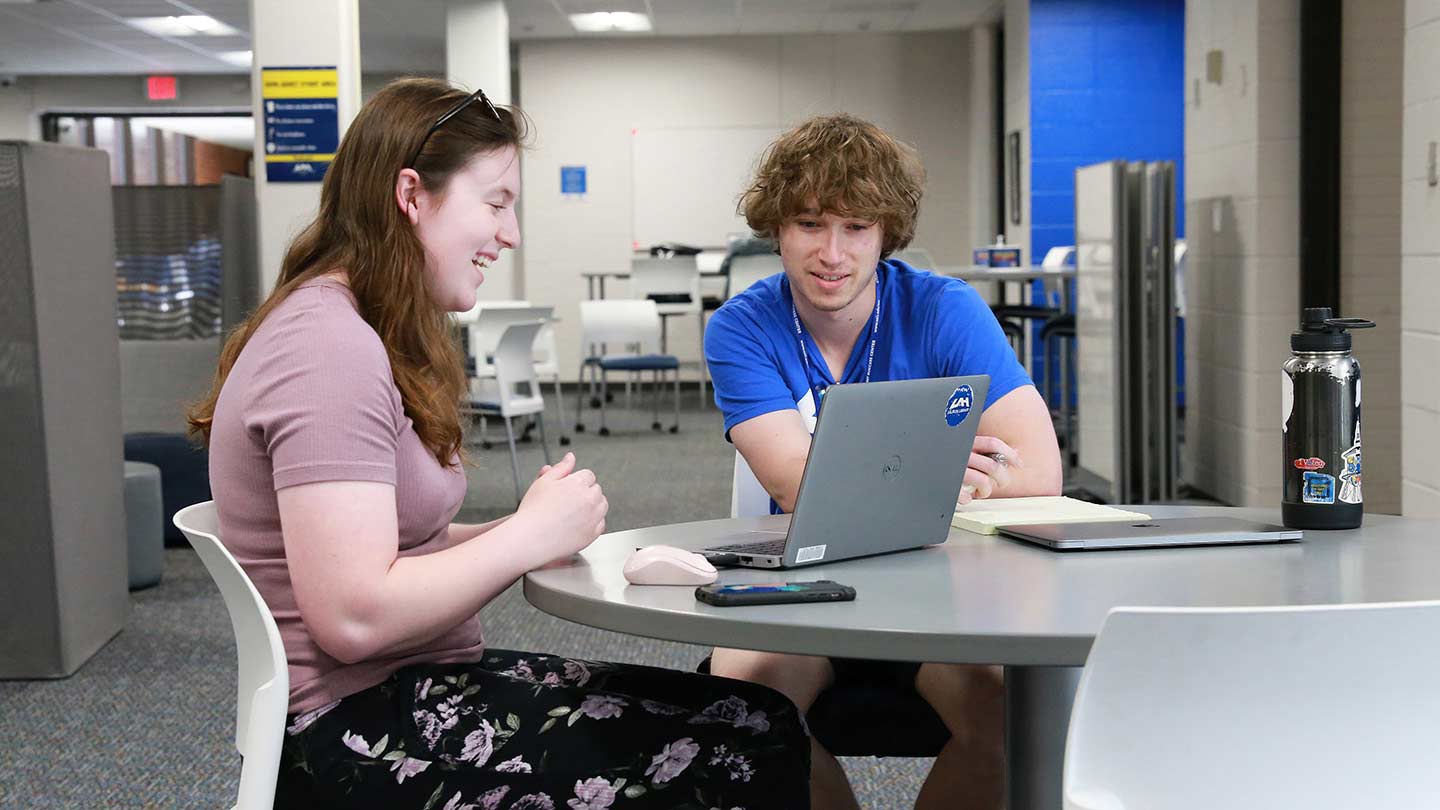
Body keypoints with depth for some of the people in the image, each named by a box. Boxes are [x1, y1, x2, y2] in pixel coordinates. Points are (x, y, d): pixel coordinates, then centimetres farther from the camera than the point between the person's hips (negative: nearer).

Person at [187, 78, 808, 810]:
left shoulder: (363, 334, 14)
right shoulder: (331, 346, -19)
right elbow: (354, 616, -25)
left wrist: (519, 530, -3)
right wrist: (532, 534, -15)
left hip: (409, 688, 10)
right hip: (365, 732, -10)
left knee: (759, 720, 0)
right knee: (754, 747, -15)